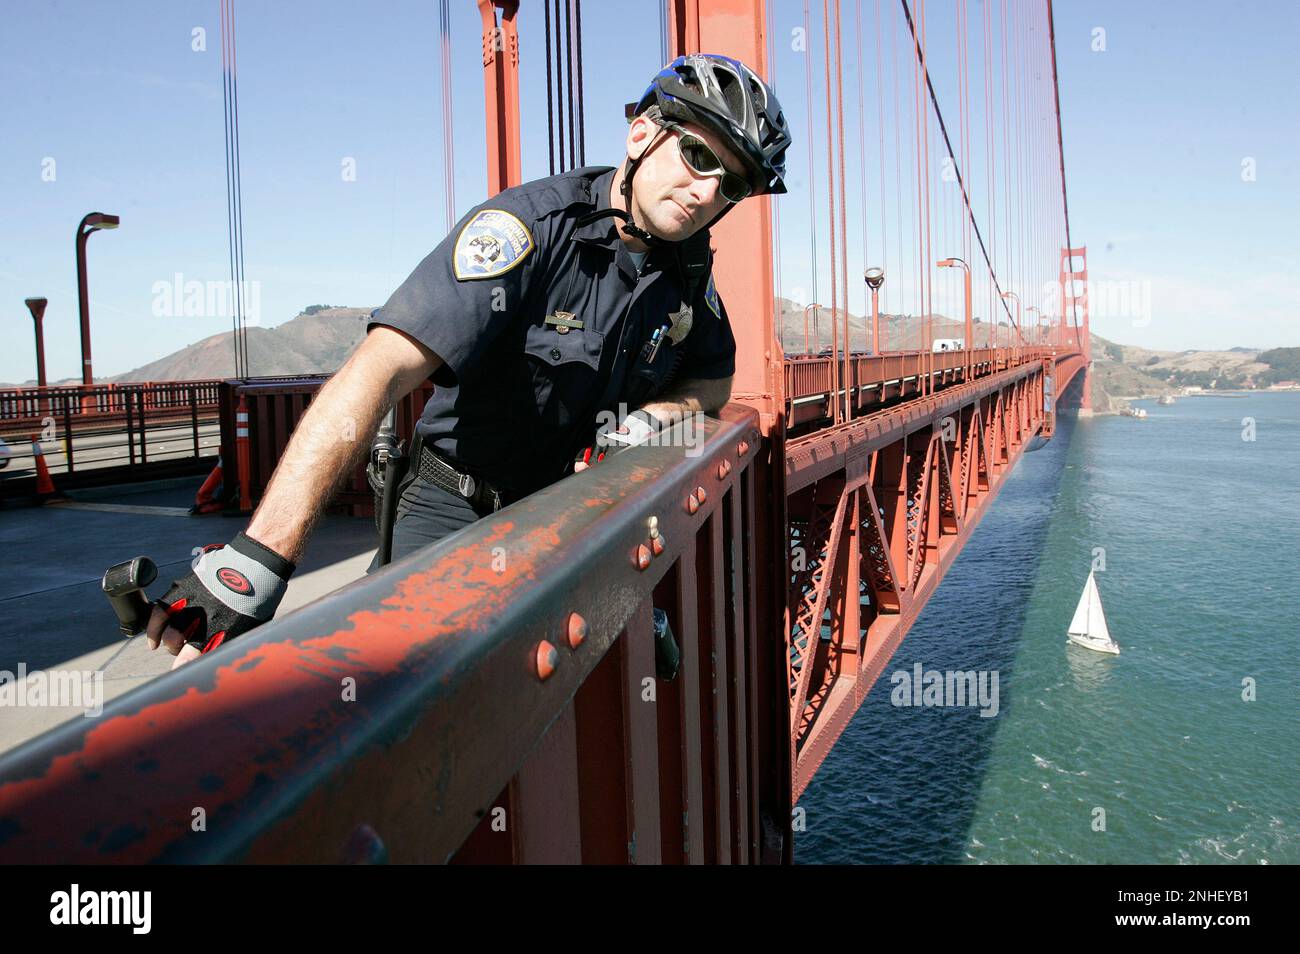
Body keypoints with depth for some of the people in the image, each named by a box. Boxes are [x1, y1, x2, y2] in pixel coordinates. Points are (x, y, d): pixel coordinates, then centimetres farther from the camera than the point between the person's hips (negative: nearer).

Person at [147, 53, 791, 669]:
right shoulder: (532, 225, -25)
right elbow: (376, 371, -37)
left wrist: (647, 418, -12)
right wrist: (257, 558, -47)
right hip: (457, 507, -5)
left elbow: (715, 379, 14)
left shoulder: (688, 266, -4)